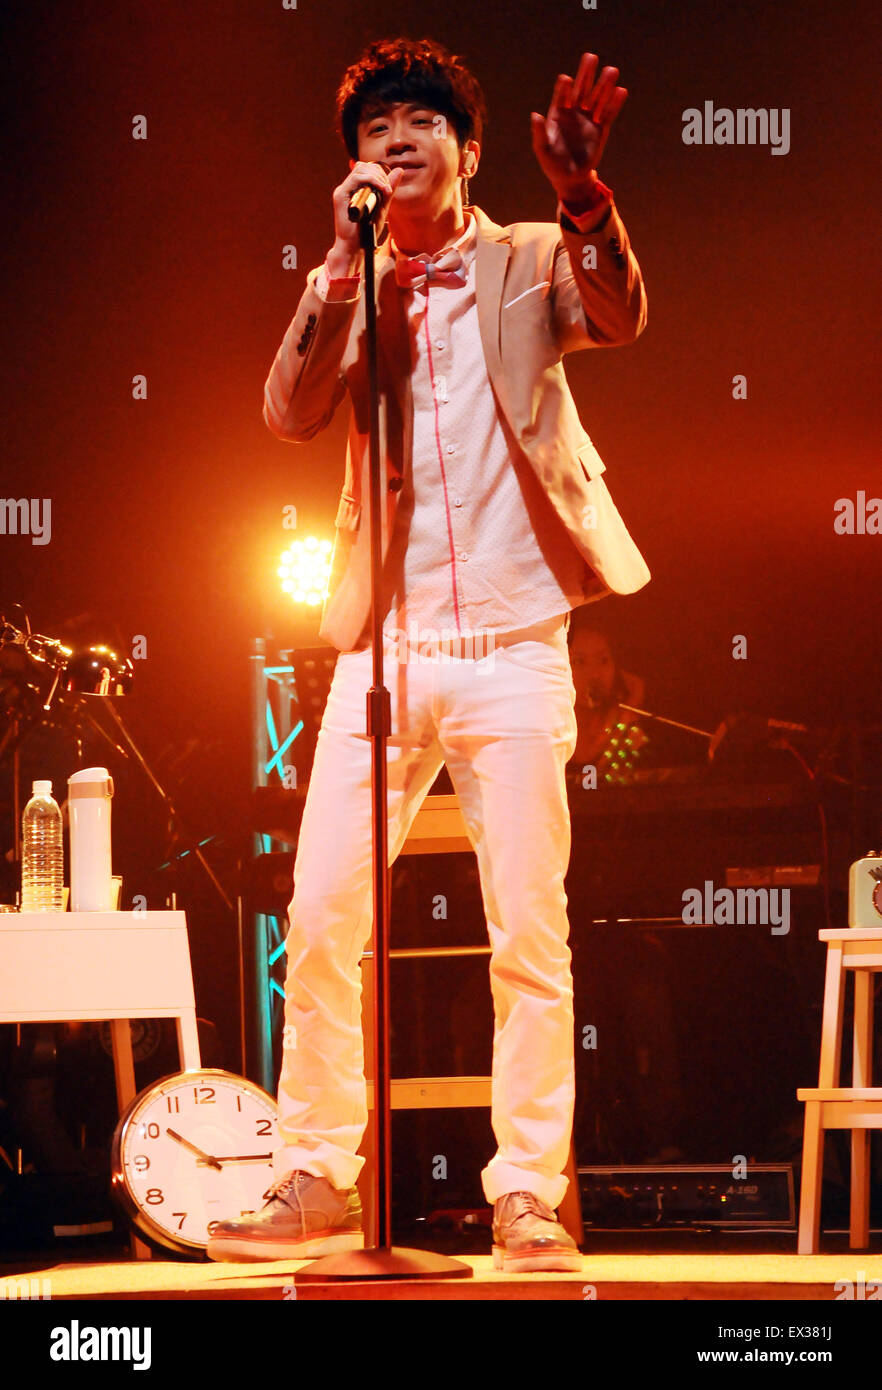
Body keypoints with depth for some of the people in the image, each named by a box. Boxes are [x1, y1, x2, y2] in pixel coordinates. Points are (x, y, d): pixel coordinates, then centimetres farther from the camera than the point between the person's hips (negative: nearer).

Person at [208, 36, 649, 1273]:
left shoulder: (529, 264, 5)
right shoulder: (348, 288, 11)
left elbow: (621, 321, -16)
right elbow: (291, 416, -6)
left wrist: (581, 193, -32)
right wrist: (349, 260, -13)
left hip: (512, 648, -2)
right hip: (385, 647, 2)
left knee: (529, 937, -2)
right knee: (320, 919, -1)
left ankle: (528, 1197, 5)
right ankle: (316, 1182, 11)